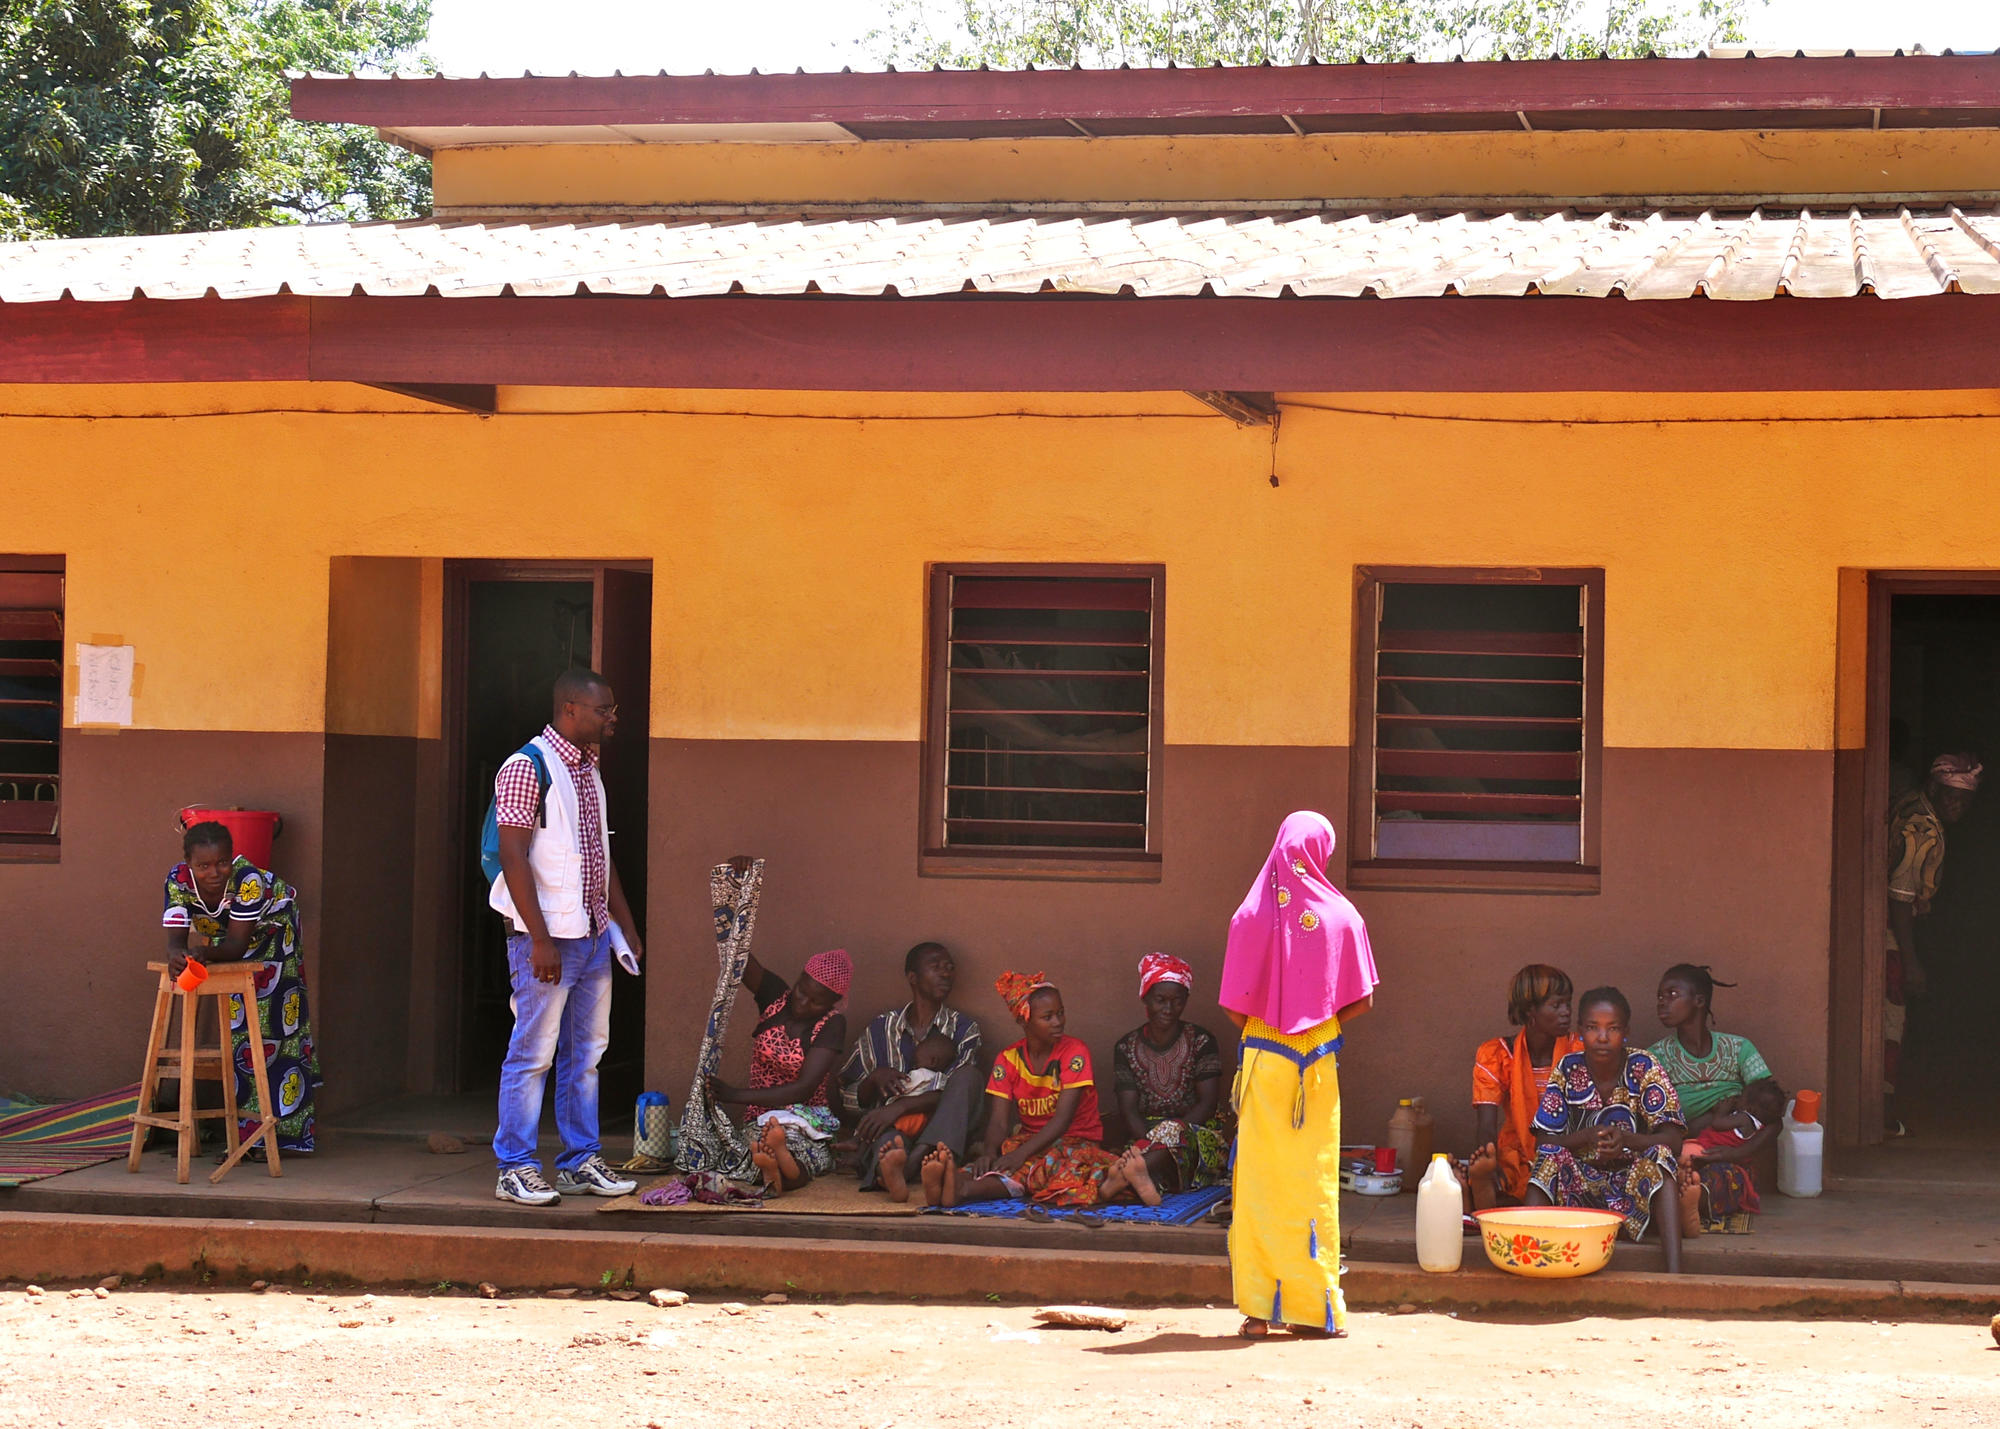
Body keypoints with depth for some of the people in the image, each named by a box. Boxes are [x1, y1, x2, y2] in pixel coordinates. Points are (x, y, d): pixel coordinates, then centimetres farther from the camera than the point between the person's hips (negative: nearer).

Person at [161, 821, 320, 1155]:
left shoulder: (248, 879, -40)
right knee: (238, 1023, 2)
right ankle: (249, 1130, 10)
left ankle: (288, 1131, -4)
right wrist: (176, 955, -56)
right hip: (221, 938, 4)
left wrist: (205, 952, -58)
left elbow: (238, 944, -39)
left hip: (271, 932, -4)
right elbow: (176, 937, -33)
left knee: (274, 1021, -9)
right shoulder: (178, 880, -29)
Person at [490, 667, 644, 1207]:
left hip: (594, 935, 8)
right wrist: (539, 938, -19)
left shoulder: (588, 772, 15)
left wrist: (629, 931, 19)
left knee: (585, 1053, 12)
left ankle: (581, 1161, 19)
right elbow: (514, 857, -16)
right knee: (533, 1054, -5)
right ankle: (515, 1169, 0)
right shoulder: (527, 767, -11)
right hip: (546, 937, -8)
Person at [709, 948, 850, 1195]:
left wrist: (737, 1095, -17)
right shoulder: (774, 997, 10)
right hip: (759, 1118, 2)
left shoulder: (832, 1024, -3)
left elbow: (805, 1088, -12)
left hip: (807, 1124, -2)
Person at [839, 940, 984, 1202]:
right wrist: (874, 1080, -7)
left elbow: (959, 1092, -5)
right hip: (891, 1132, 0)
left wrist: (901, 1106, -20)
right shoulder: (881, 1027, 17)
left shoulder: (964, 1029, 13)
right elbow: (848, 1096, 18)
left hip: (941, 1137, 0)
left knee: (970, 1073, -26)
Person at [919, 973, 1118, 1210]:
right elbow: (999, 1121, -5)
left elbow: (1063, 1118, -18)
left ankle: (961, 1190, -64)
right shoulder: (1008, 1060, 3)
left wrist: (1020, 1154, -31)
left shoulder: (1074, 1052, -10)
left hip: (1076, 1143, -4)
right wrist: (990, 1153, -29)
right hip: (1029, 1140, 4)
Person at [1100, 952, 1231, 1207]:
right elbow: (1129, 1111, 0)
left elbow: (1207, 1104, -6)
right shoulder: (1127, 1048, 9)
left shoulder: (1201, 1041, 2)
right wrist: (1149, 1141, -23)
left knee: (1173, 1132, -39)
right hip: (1146, 1134, 3)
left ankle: (1121, 1178, -64)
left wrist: (1161, 1137, -20)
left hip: (1200, 1134, -2)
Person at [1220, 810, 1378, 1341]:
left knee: (1259, 1181, 3)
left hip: (1263, 1062, -1)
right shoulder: (1341, 916, -3)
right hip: (1318, 1068, 1)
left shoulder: (1252, 915, -6)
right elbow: (1361, 999, 0)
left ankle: (1258, 1310, 2)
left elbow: (1235, 1006, -5)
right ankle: (1314, 1306, 9)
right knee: (1313, 1181, 7)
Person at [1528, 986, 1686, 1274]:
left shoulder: (1644, 1069, -3)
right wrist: (1588, 1136, -24)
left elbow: (1673, 1140, -12)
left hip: (1636, 1184, -1)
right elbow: (1545, 1140, -3)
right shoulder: (1567, 1070, 1)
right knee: (1550, 1156, -26)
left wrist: (1626, 1139, -32)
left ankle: (1674, 1270, -48)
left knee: (1659, 1154, -31)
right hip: (1580, 1183, 1)